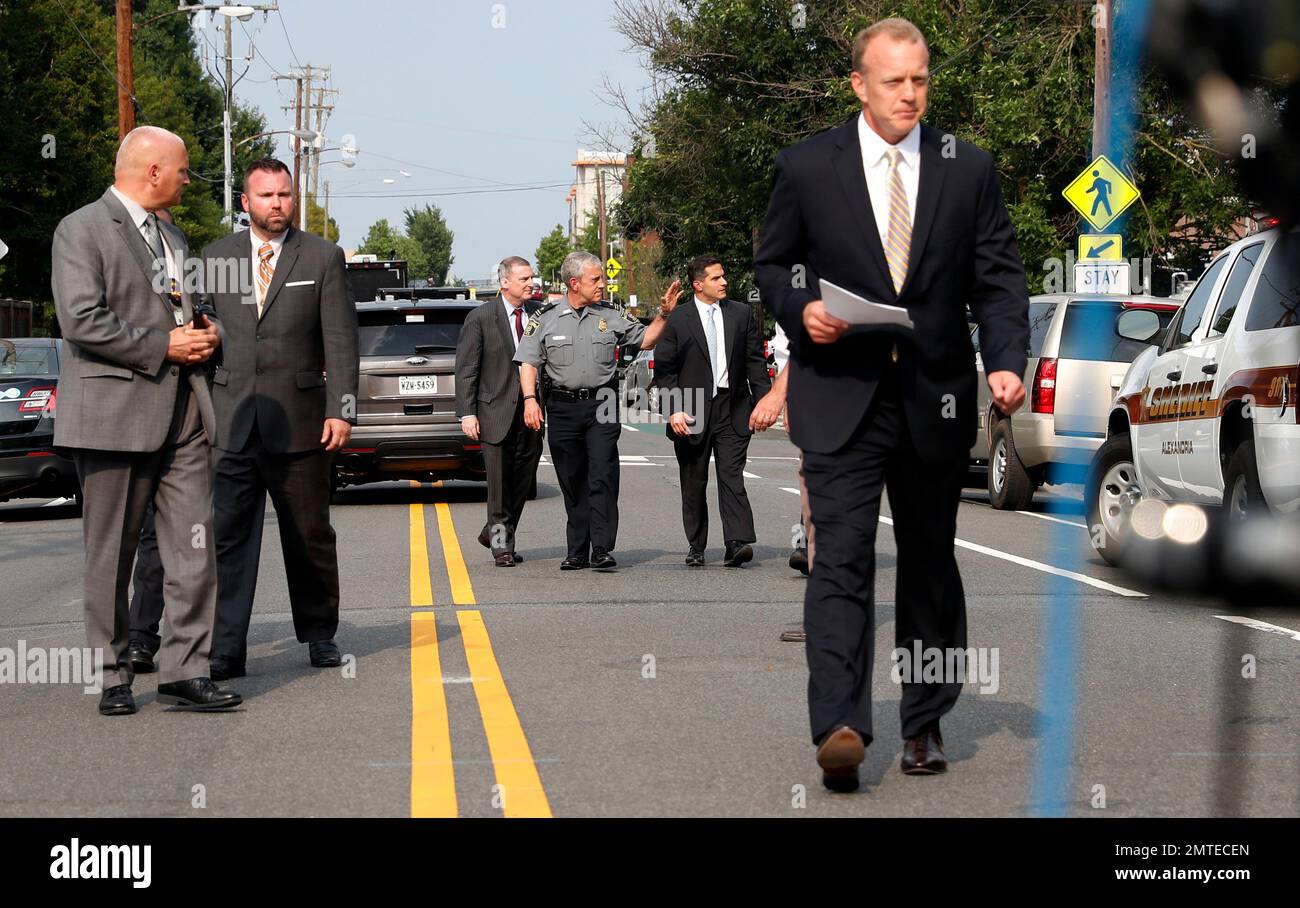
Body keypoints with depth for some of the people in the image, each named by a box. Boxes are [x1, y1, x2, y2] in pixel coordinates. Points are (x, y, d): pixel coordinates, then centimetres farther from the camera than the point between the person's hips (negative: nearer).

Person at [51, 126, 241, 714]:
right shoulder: (82, 230, -5)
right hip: (115, 413, -7)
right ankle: (114, 676, 11)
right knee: (111, 556, 2)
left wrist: (208, 331, 10)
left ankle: (184, 672, 1)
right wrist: (163, 347, -15)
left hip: (181, 412, 7)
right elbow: (81, 321, -17)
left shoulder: (171, 238, 21)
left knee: (194, 549, -2)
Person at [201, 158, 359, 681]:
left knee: (310, 536, 8)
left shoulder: (322, 258, 3)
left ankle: (319, 635, 22)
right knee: (228, 537, -3)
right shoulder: (215, 258, 10)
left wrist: (341, 409, -9)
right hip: (230, 421, 1)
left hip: (298, 419, -1)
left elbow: (341, 340, -1)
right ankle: (225, 649, -3)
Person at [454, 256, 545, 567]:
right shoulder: (480, 317, -5)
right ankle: (501, 544, 9)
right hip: (496, 412, -4)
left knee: (523, 480, 9)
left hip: (531, 411, 4)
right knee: (499, 481, -3)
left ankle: (495, 533, 27)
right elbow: (466, 369, -5)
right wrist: (467, 413, -11)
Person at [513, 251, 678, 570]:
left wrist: (663, 314, -3)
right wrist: (530, 399, -11)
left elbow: (646, 340, 13)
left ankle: (601, 550, -15)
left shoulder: (610, 315, 6)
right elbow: (528, 362, 2)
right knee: (572, 482, 6)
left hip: (601, 403, 0)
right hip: (562, 407, 0)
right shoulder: (546, 317, 3)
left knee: (603, 477, -12)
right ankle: (577, 552, 14)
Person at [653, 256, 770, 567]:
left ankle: (737, 543, -18)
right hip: (692, 412, -1)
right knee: (693, 483, 7)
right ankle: (696, 547, 18)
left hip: (732, 410, 1)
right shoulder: (677, 320, -1)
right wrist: (673, 409, -10)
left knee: (732, 477, -10)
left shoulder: (742, 314, 7)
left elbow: (756, 362, 9)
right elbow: (664, 369, -1)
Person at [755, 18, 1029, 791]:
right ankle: (840, 727, -19)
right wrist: (802, 308, -11)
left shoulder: (969, 170, 4)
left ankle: (925, 724, 23)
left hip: (936, 399, 2)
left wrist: (1007, 362, -10)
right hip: (840, 399, -2)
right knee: (843, 560, -13)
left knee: (931, 564, 11)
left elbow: (999, 278, 4)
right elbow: (774, 263, 10)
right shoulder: (807, 168, 1)